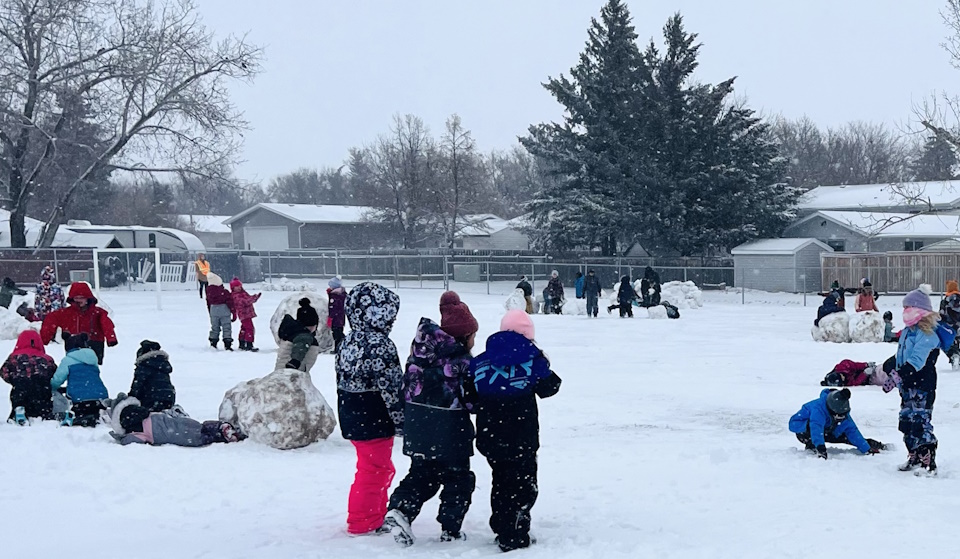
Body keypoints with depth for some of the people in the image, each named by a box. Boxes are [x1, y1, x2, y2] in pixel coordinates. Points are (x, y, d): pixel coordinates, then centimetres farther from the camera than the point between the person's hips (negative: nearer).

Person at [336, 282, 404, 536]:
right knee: (374, 470, 4)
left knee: (379, 468, 22)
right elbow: (391, 386, -20)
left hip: (352, 419, 9)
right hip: (375, 422, -9)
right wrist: (401, 420, -12)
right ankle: (362, 522, 11)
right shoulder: (380, 345, -21)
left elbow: (342, 381, 13)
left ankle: (377, 515, 33)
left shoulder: (348, 342, 6)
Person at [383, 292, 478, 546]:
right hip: (449, 434, -6)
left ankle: (400, 508, 0)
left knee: (421, 474, 20)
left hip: (419, 430, 6)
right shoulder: (460, 360, -18)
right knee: (458, 479, 11)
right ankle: (450, 529, 13)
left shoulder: (422, 352, 2)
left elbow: (408, 385, 9)